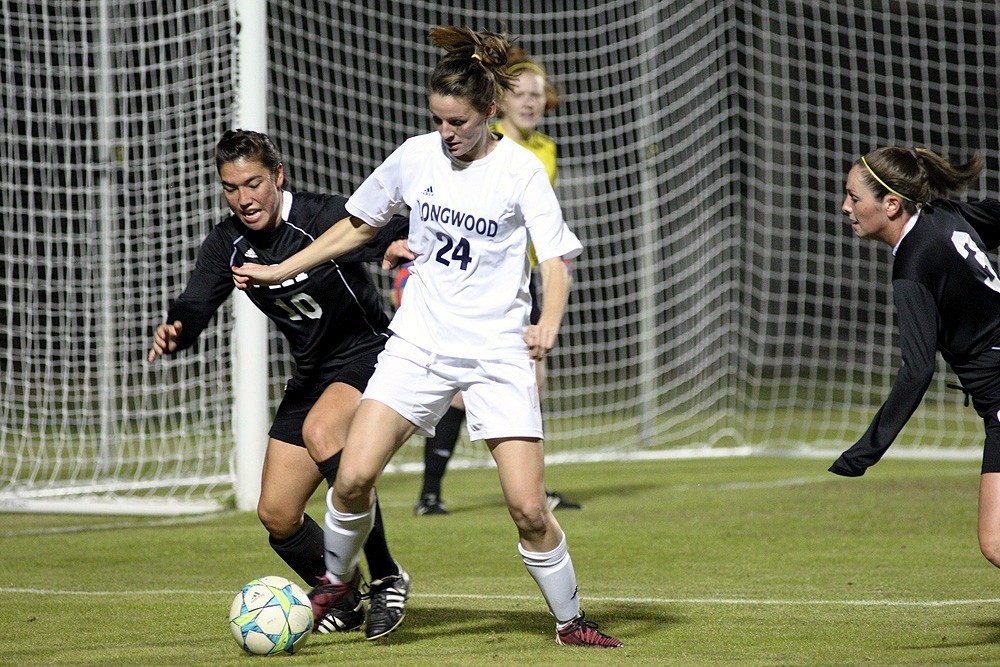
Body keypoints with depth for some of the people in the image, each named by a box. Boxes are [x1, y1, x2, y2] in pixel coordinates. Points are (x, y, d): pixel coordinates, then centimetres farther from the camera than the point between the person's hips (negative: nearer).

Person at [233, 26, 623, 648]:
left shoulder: (522, 170, -6)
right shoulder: (415, 156, 4)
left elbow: (556, 259, -8)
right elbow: (357, 226, 18)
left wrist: (548, 326, -28)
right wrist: (280, 270, 16)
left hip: (498, 353, -3)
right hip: (419, 342, 3)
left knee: (529, 509, -10)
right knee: (354, 477, -13)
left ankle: (570, 621, 12)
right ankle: (337, 581, 14)